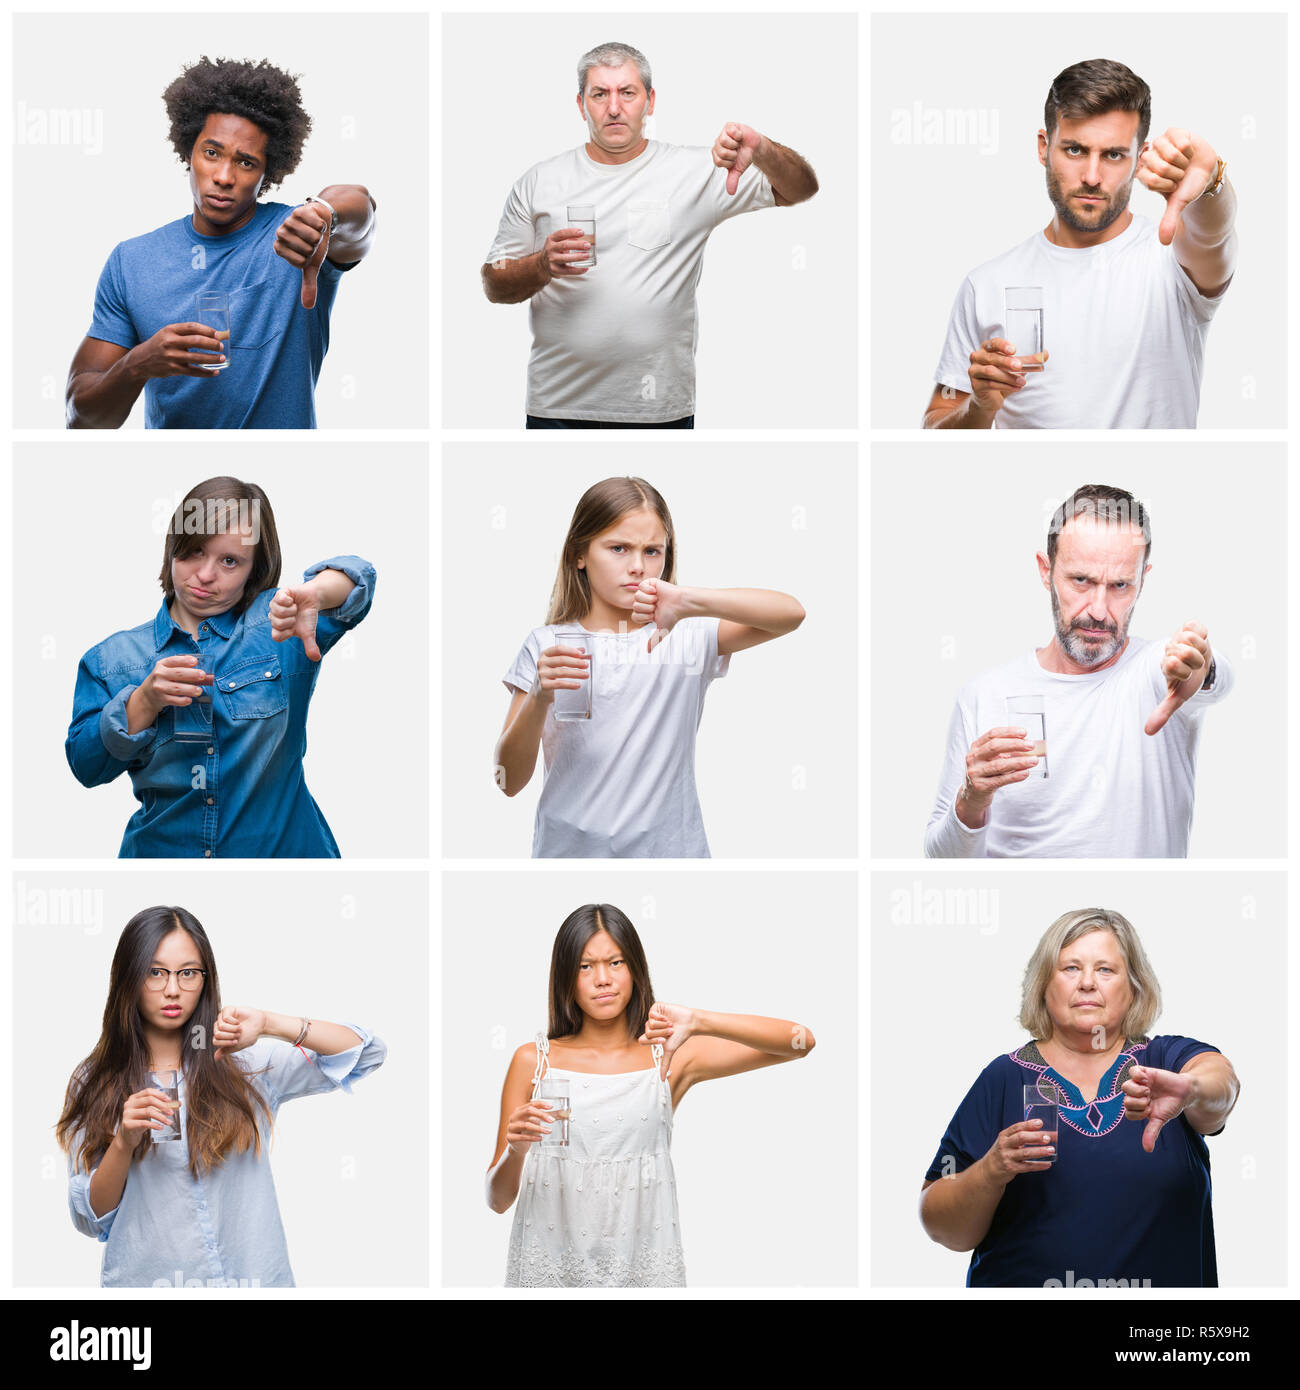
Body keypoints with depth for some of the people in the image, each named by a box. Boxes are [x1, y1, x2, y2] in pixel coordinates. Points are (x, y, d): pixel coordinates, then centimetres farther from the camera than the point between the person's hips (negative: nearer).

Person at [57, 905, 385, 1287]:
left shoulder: (245, 1063, -1)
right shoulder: (95, 1083, 0)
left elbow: (366, 1053, -7)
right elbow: (90, 1220, -2)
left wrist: (269, 1024, -18)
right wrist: (123, 1144, -20)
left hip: (251, 1276, 0)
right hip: (144, 1279, 0)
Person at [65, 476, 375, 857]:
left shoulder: (276, 626, 5)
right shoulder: (113, 657, 11)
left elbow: (356, 576, -9)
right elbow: (84, 766, 4)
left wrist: (313, 594, -31)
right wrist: (146, 701, -12)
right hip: (161, 850, 1)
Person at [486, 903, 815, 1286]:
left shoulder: (667, 1055, 3)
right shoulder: (533, 1061, 4)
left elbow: (799, 1041, -6)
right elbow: (498, 1199, 5)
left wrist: (700, 1022, -20)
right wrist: (516, 1149, -18)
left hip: (642, 1268, 0)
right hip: (548, 1265, 0)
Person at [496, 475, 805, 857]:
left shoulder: (685, 636, -1)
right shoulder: (548, 646, -1)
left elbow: (790, 613, -15)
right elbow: (510, 781, -5)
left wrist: (689, 602, -27)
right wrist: (539, 697, -22)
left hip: (668, 848, 0)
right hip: (570, 850, 0)